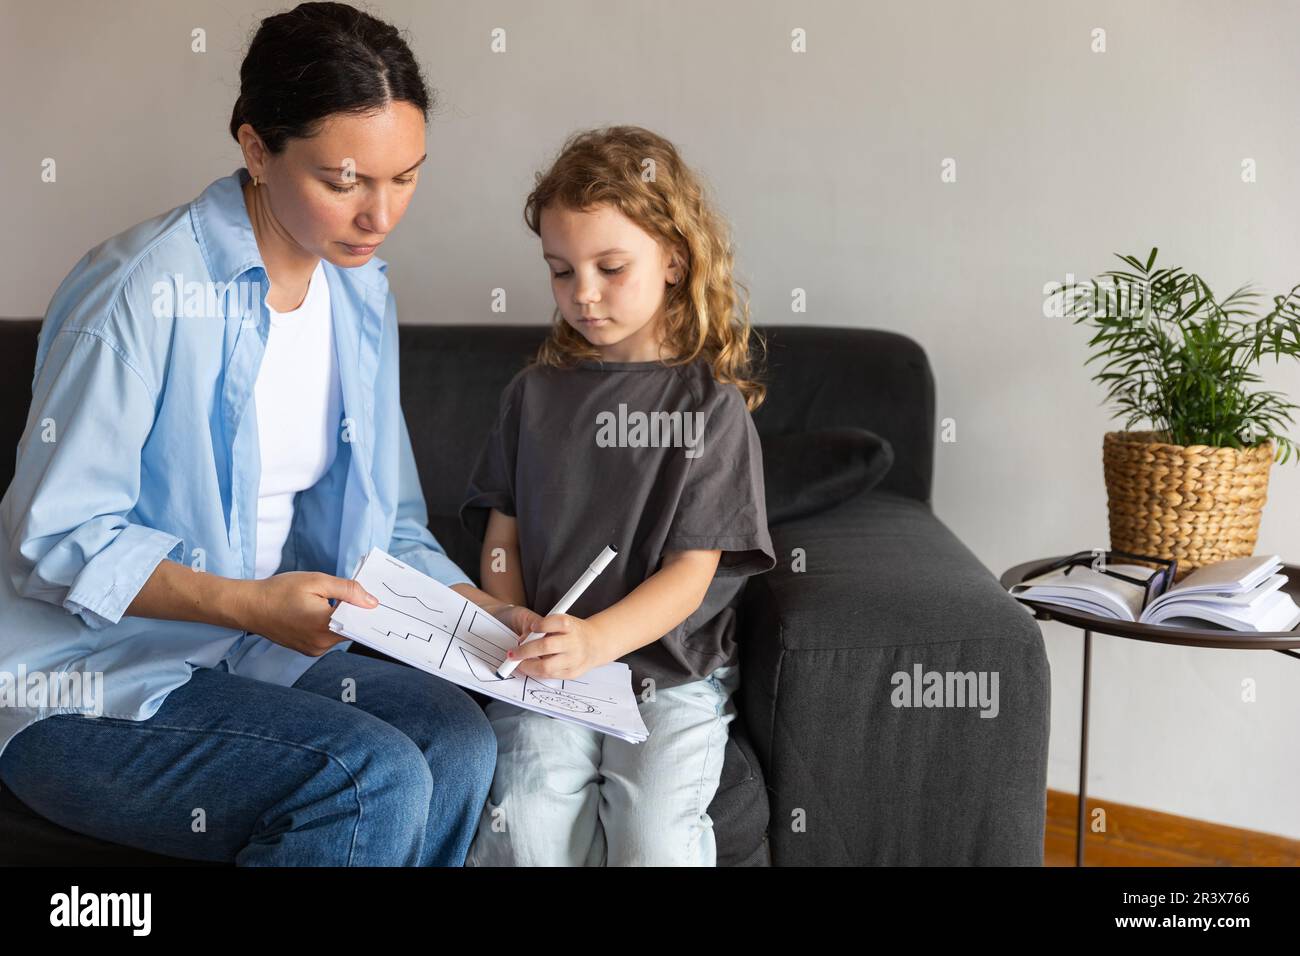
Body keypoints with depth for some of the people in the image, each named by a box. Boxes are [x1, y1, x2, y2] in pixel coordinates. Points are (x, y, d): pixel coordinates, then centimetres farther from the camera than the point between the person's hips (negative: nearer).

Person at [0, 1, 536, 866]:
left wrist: (484, 612, -7)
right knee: (374, 778, -27)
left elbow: (386, 524, 10)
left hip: (250, 657, 6)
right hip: (92, 689, -6)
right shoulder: (145, 293, -19)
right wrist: (248, 602, -29)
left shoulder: (362, 294, 4)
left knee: (456, 738, -20)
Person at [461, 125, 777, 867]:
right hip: (548, 676, 2)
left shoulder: (711, 405, -3)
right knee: (526, 826, -21)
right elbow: (503, 534, 11)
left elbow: (692, 570, -9)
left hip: (671, 672, -2)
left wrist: (595, 639, -25)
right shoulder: (536, 393, 10)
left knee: (653, 837, -22)